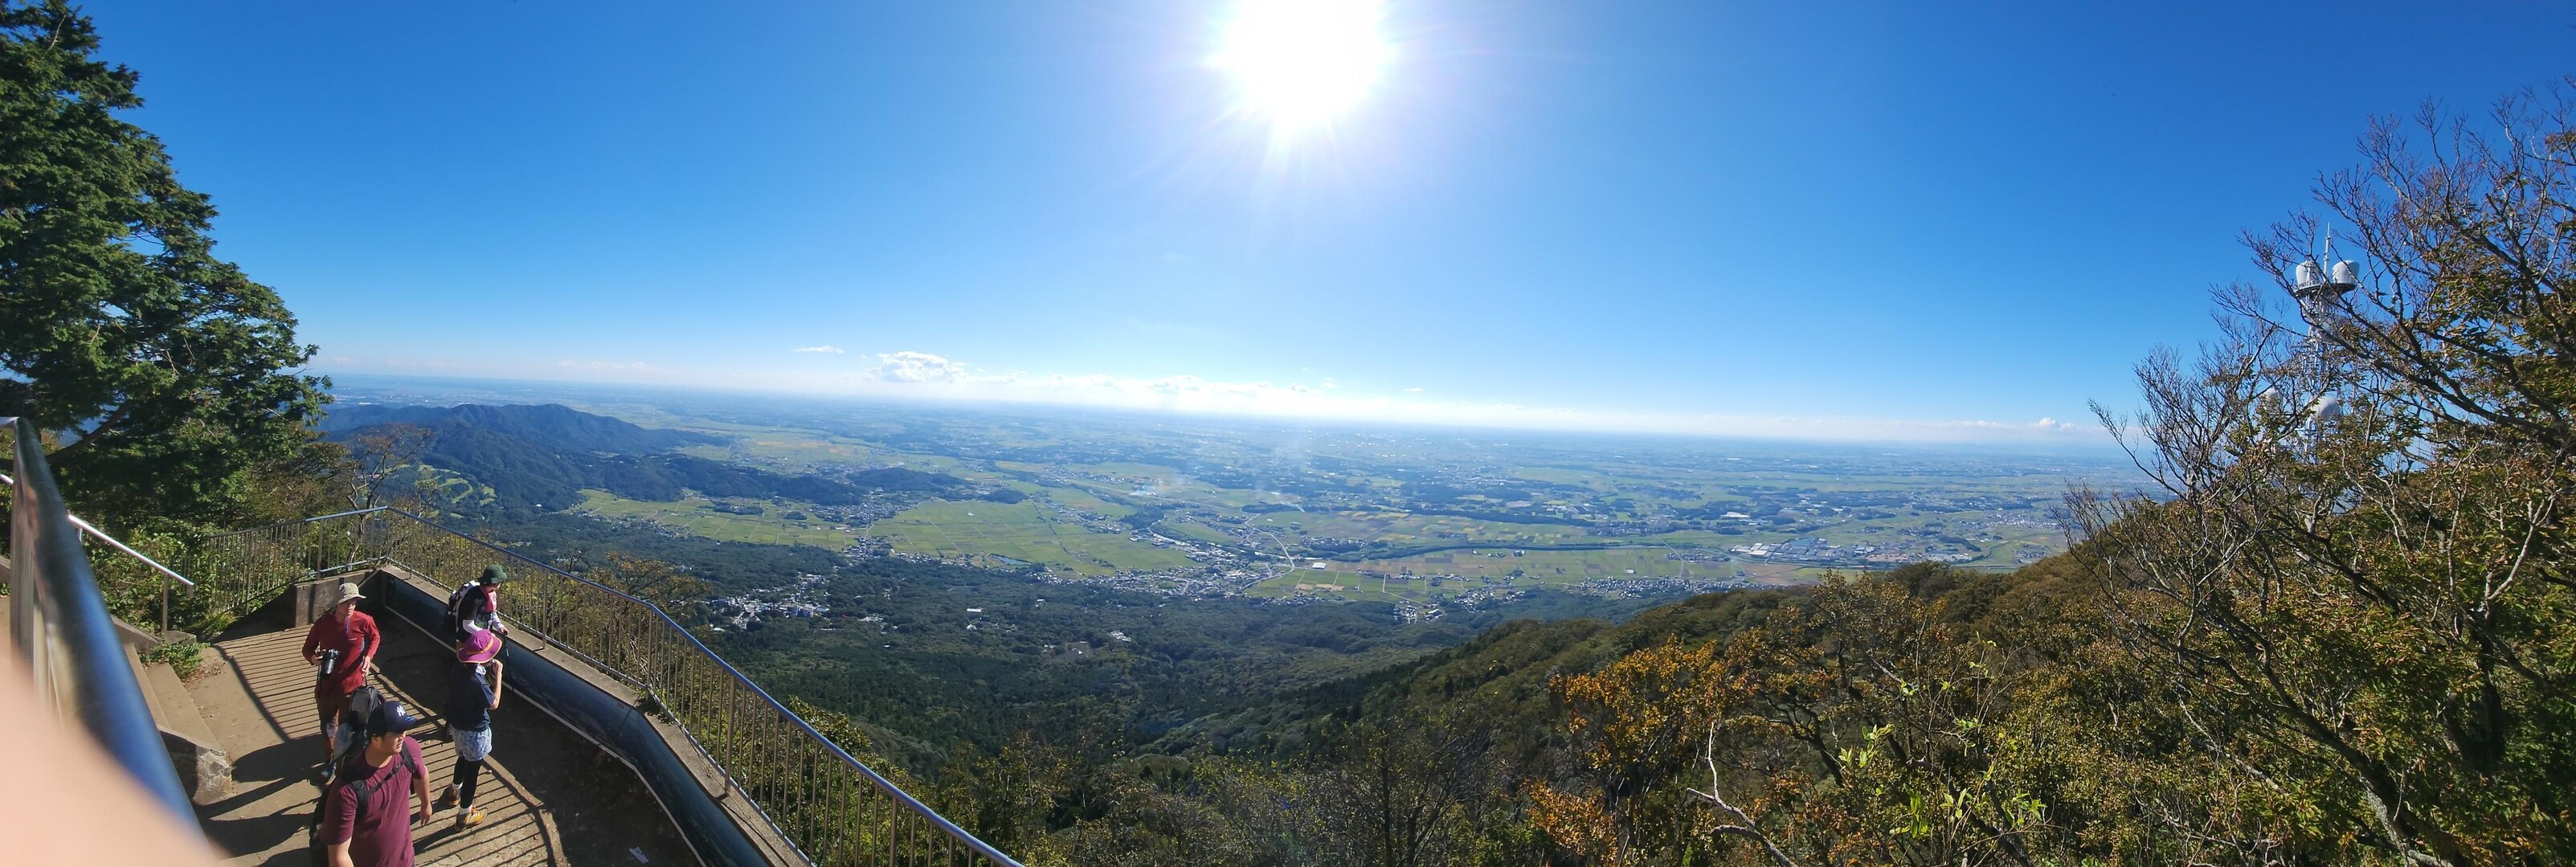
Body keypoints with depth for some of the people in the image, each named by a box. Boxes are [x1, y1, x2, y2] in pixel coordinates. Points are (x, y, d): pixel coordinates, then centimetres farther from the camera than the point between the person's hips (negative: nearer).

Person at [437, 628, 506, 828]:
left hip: (457, 725, 9)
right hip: (474, 732, -9)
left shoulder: (461, 667, -13)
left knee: (464, 759, 34)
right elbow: (494, 704, -21)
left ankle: (455, 792, 58)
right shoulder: (476, 680, -36)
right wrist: (498, 673, -21)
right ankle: (465, 815, 27)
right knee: (472, 770, 11)